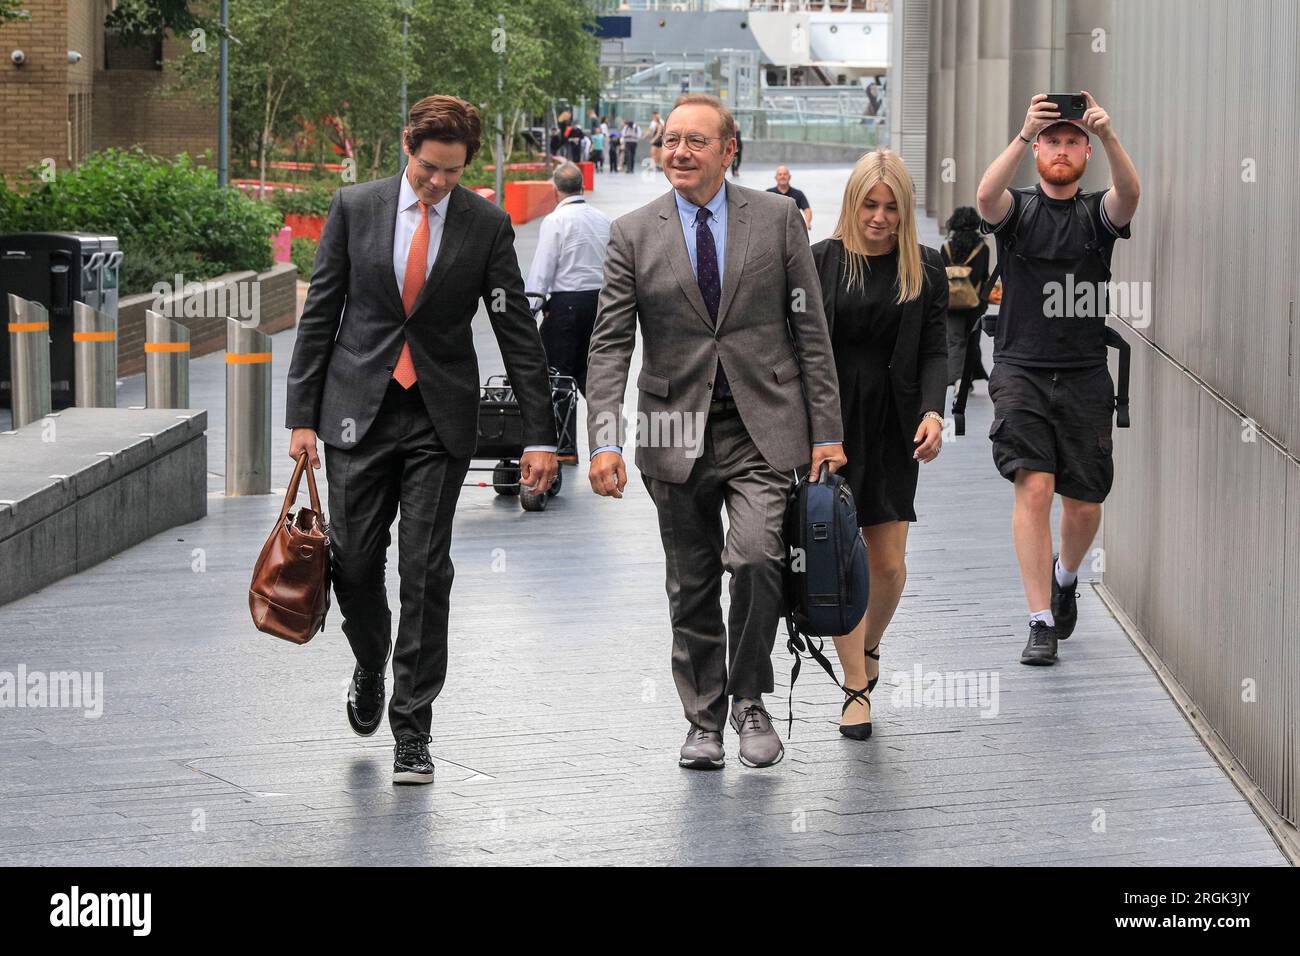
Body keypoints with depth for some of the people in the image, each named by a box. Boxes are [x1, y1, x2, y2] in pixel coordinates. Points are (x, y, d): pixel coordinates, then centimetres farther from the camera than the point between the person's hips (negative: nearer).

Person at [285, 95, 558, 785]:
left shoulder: (487, 225, -1)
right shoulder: (355, 208, 1)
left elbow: (518, 333, 1)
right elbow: (320, 314, 4)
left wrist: (539, 435, -4)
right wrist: (302, 416, 0)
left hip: (440, 420, -1)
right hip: (359, 412, 1)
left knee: (426, 573, -4)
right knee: (354, 563, 4)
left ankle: (412, 728, 4)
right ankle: (371, 669, 35)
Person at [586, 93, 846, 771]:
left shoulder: (777, 219, 3)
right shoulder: (633, 235, 3)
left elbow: (810, 331, 4)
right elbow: (609, 346, 0)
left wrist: (826, 431, 0)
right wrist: (604, 441, -12)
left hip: (763, 429, -1)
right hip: (677, 431, 2)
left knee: (755, 557, -20)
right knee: (692, 588, 7)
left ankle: (750, 702, 0)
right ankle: (704, 720, 23)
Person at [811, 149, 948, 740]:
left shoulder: (924, 270, 5)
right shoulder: (821, 262, -1)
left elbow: (934, 351, 3)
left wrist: (933, 410, -14)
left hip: (893, 426, 2)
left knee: (889, 563, 1)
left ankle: (868, 647, 33)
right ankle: (856, 688, 7)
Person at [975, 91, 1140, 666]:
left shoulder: (1097, 214, 7)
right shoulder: (1017, 210, 5)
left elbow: (1129, 194, -17)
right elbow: (986, 197, -19)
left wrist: (1109, 136, -34)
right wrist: (1023, 135, -32)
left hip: (1084, 376, 2)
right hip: (1021, 372, -2)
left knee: (1084, 502, 6)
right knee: (1034, 486, -16)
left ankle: (1065, 577, 39)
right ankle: (1042, 623, -12)